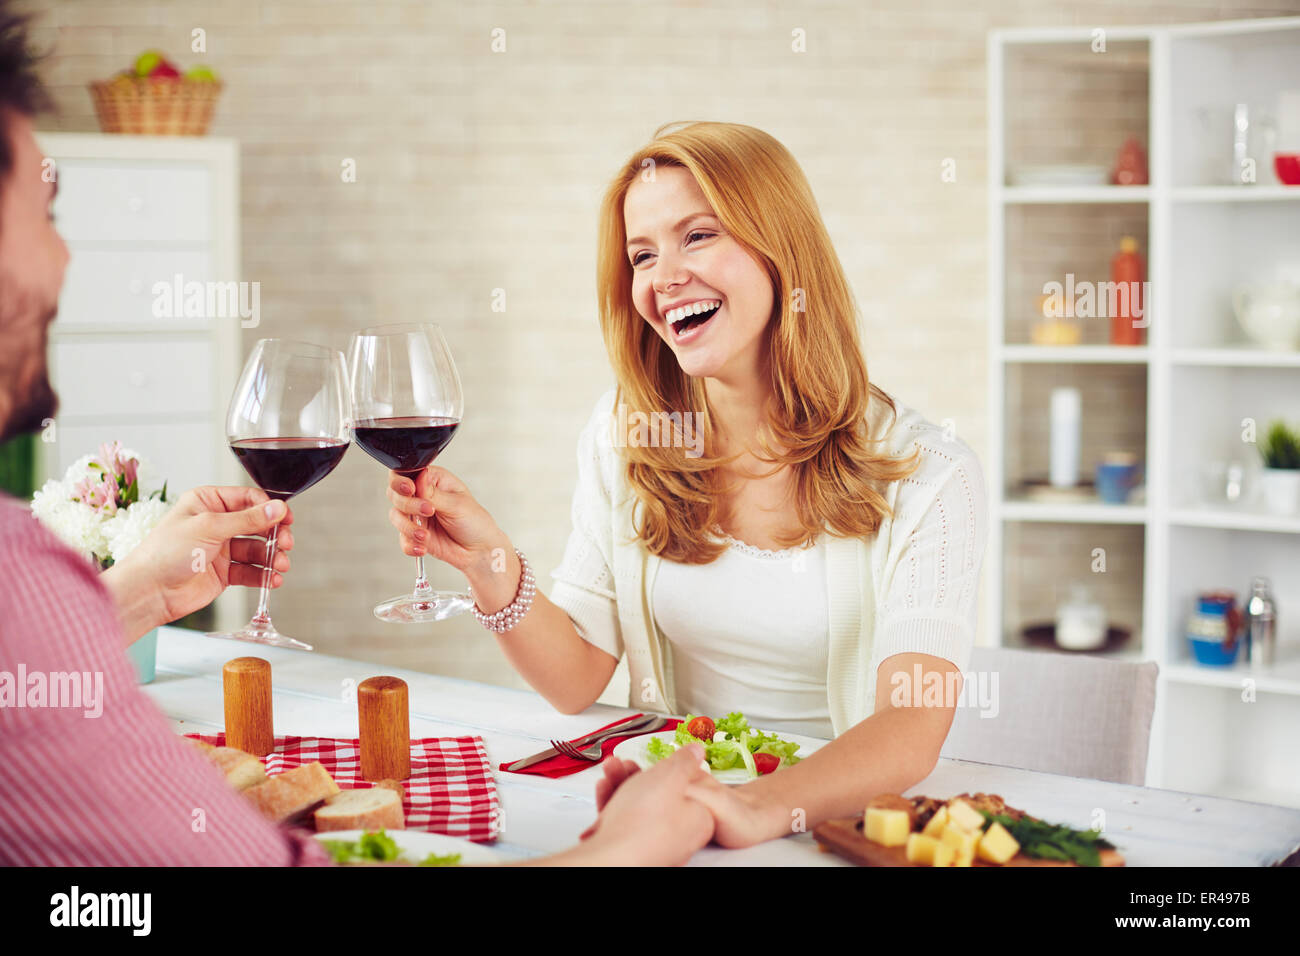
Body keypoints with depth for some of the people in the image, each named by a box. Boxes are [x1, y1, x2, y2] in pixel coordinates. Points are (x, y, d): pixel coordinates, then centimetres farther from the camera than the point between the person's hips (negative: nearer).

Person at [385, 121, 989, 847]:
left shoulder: (926, 473, -10)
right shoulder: (626, 434, 2)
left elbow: (911, 731, -21)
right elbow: (577, 681, 2)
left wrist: (767, 806, -40)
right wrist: (491, 564, -17)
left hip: (846, 815, -1)